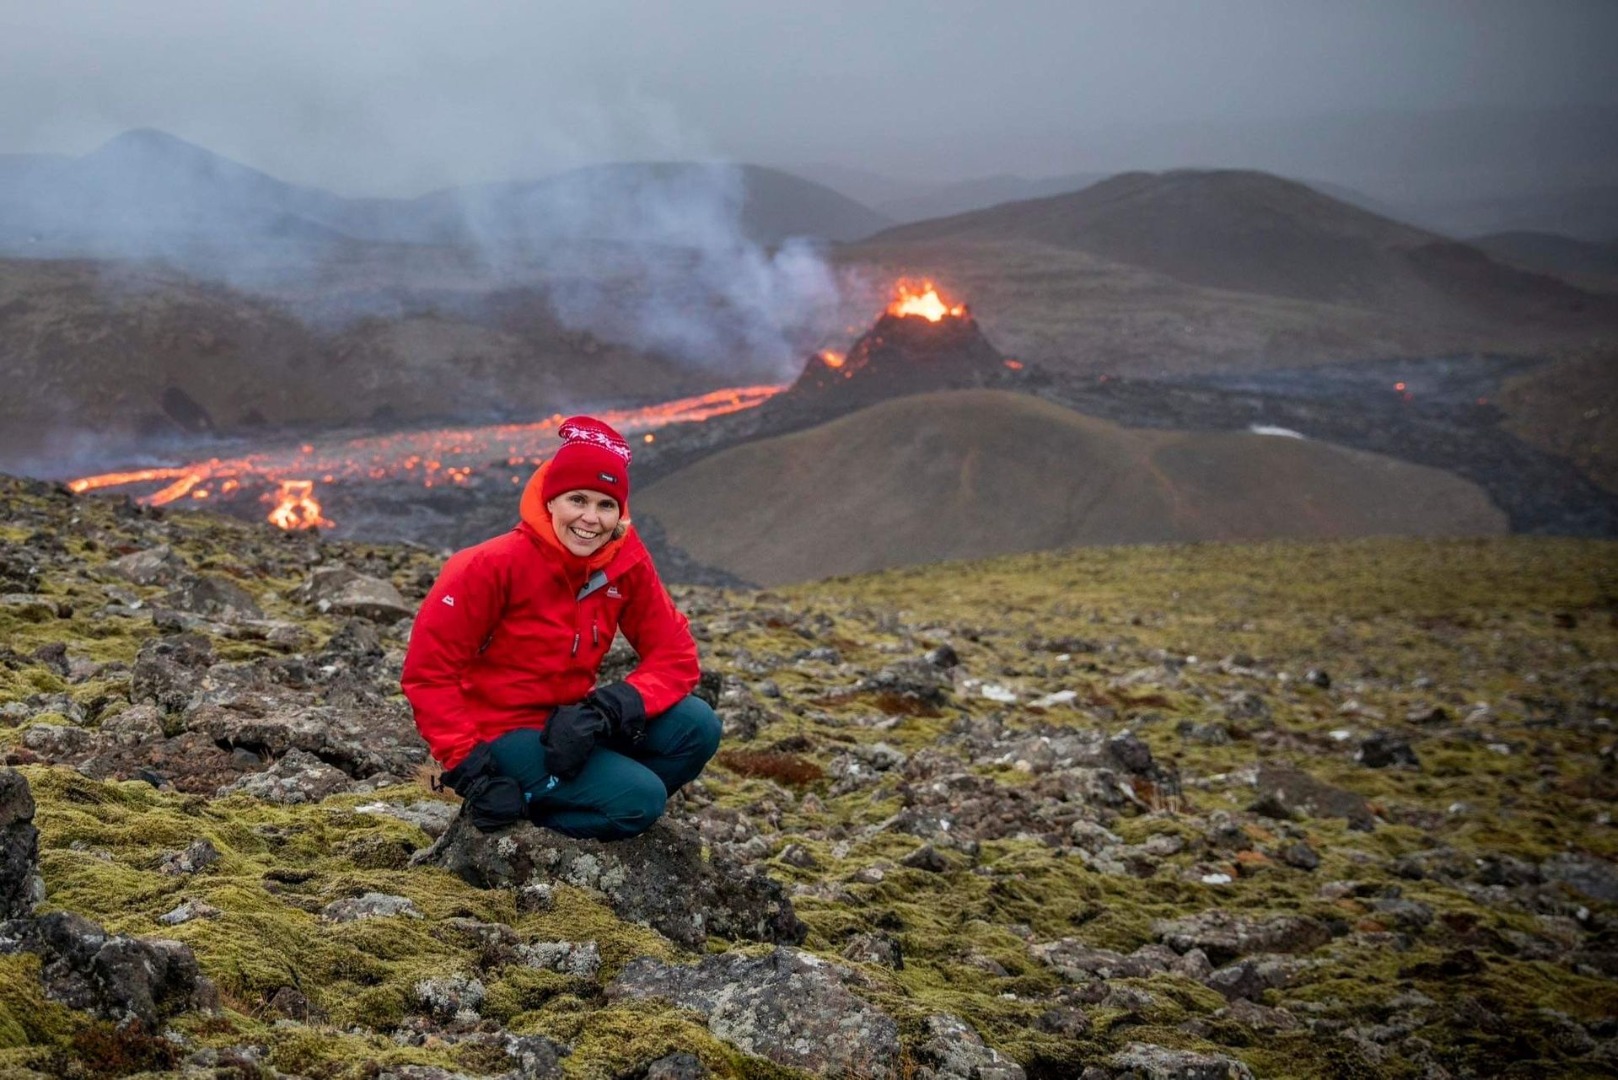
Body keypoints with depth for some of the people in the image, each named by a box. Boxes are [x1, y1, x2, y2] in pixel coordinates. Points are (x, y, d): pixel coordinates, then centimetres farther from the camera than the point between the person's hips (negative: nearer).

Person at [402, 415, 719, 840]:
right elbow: (428, 670, -17)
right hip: (503, 733, -6)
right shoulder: (495, 565, -20)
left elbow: (675, 654, -4)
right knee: (640, 799, -23)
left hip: (569, 723, 6)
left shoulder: (626, 562, -6)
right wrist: (470, 770, -21)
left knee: (697, 726, -14)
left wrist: (612, 707, -23)